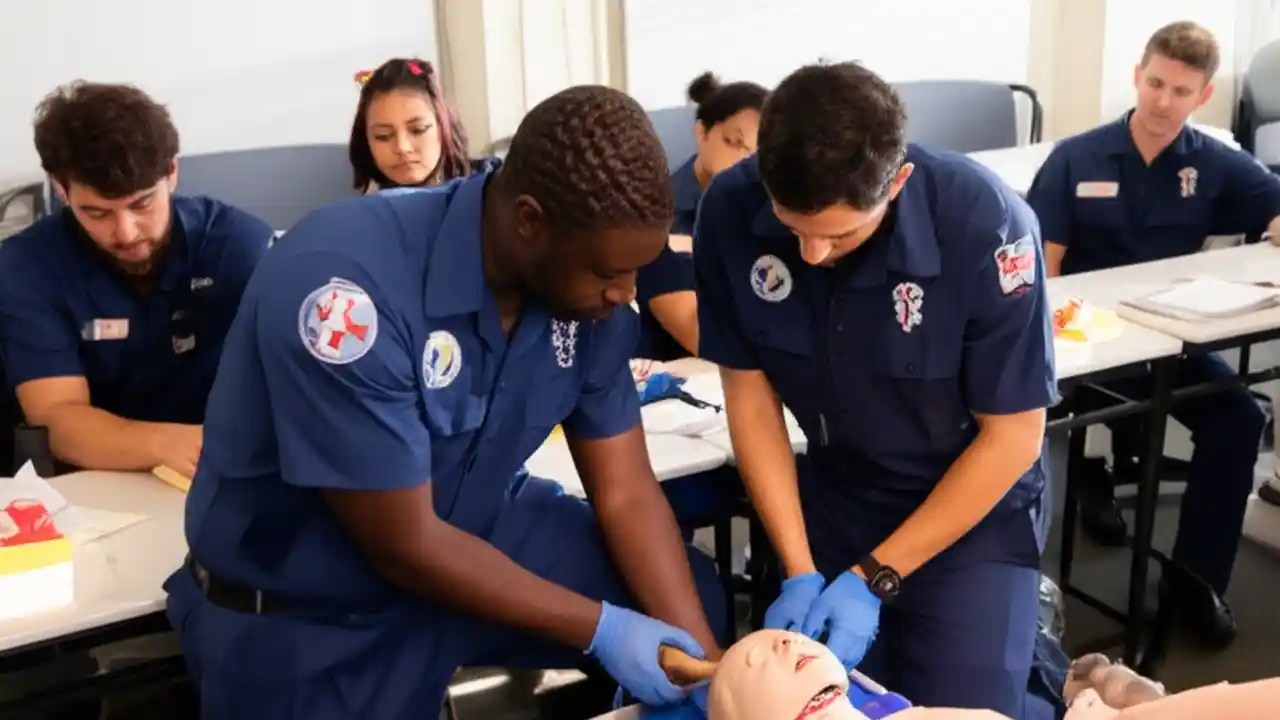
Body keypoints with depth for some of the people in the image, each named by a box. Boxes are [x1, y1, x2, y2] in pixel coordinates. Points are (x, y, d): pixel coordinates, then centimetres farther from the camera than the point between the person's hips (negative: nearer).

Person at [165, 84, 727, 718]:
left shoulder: (585, 289, -13)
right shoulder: (348, 287, -33)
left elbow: (625, 492, -7)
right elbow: (403, 545, -27)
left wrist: (707, 665, -16)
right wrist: (601, 629, -22)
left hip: (472, 532, 5)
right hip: (301, 612, -5)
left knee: (686, 604, -2)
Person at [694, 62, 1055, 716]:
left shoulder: (986, 224, -29)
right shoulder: (731, 211, -21)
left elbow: (1013, 436, -19)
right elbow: (749, 393, -9)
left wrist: (873, 579, -20)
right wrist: (799, 571, -15)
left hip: (977, 505, -3)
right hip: (834, 499, 3)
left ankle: (1034, 639, 21)